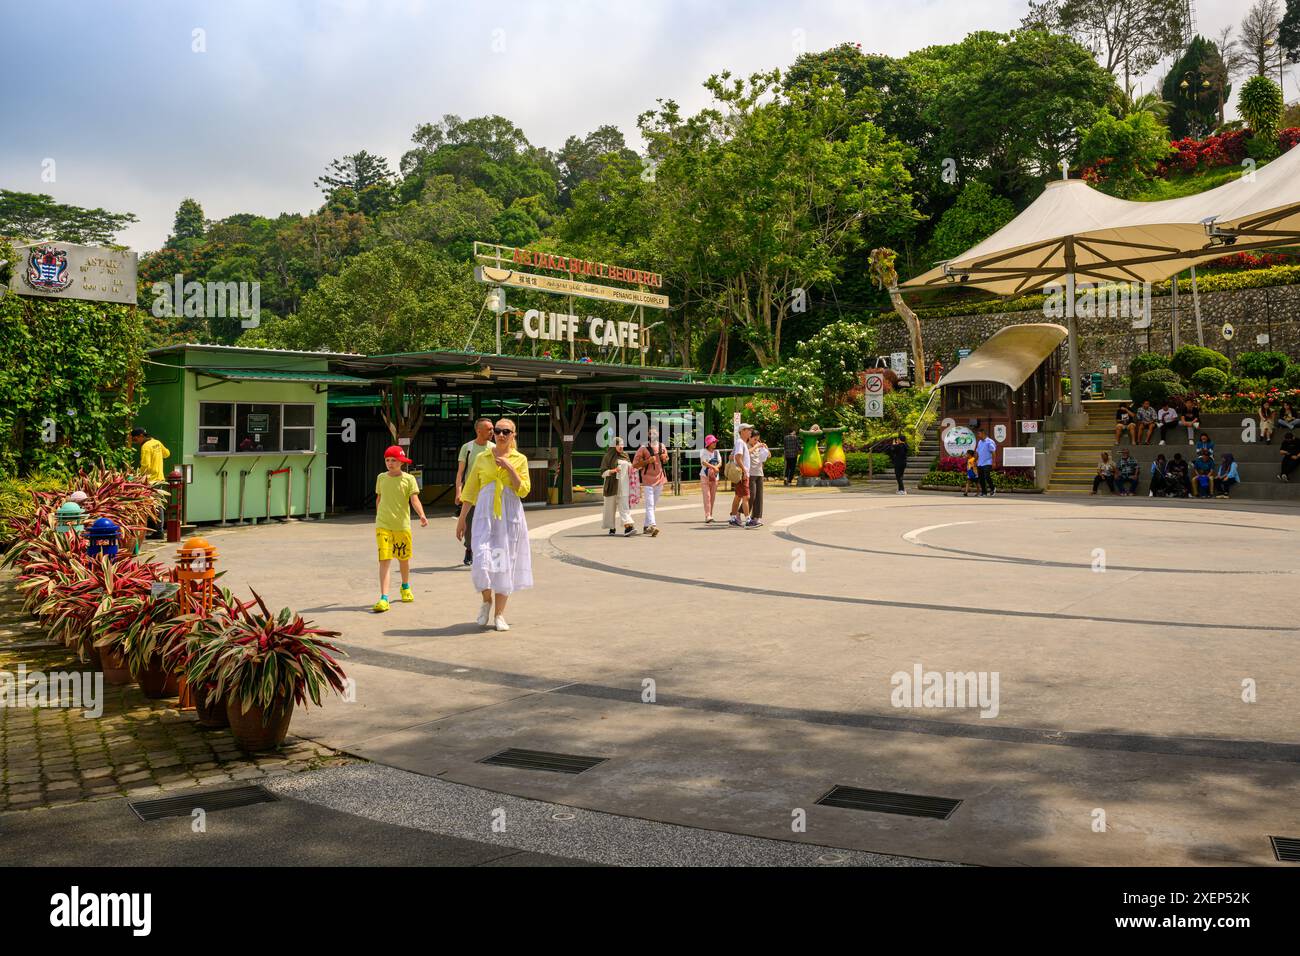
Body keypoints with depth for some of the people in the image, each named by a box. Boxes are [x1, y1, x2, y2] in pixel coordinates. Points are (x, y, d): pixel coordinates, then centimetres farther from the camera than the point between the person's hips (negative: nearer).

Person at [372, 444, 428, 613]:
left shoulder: (408, 479, -3)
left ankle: (405, 587, 42)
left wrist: (422, 515, -29)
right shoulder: (381, 478, 6)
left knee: (403, 558, 15)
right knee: (384, 560, -10)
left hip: (402, 525, -1)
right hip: (383, 525, 1)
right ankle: (383, 598, -15)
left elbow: (414, 500, -13)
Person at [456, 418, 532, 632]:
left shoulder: (520, 459, 6)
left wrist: (510, 467, -11)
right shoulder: (482, 458, 8)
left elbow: (524, 490, -3)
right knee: (482, 561, -14)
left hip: (510, 515, 0)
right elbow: (470, 490, 10)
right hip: (485, 514, 0)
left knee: (505, 563, 2)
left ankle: (499, 614, 12)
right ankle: (486, 601, 14)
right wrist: (462, 519, 7)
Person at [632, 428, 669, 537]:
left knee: (653, 505, 12)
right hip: (648, 480, -6)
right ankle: (653, 526, -25)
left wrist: (665, 458, 0)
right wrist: (648, 461, -21)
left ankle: (646, 527, 21)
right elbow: (635, 464, -8)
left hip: (659, 479, 6)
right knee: (649, 504, -14)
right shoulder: (643, 448, -8)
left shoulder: (662, 447, 9)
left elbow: (666, 460, 24)